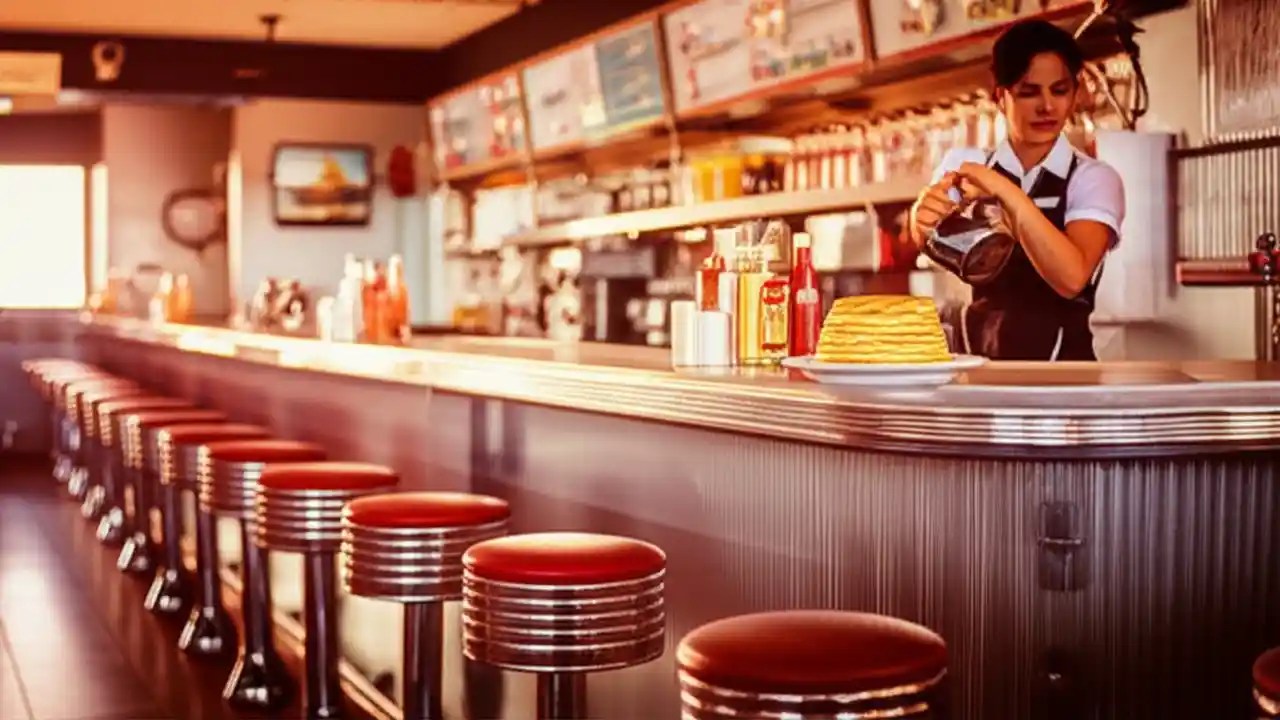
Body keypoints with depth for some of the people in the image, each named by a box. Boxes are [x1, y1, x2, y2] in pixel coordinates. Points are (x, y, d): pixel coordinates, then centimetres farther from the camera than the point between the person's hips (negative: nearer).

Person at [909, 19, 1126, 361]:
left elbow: (1072, 277, -17)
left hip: (1060, 363, -2)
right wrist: (923, 219, -28)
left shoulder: (1094, 178, -1)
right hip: (975, 363, 2)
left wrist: (1006, 192, -24)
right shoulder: (964, 165, 8)